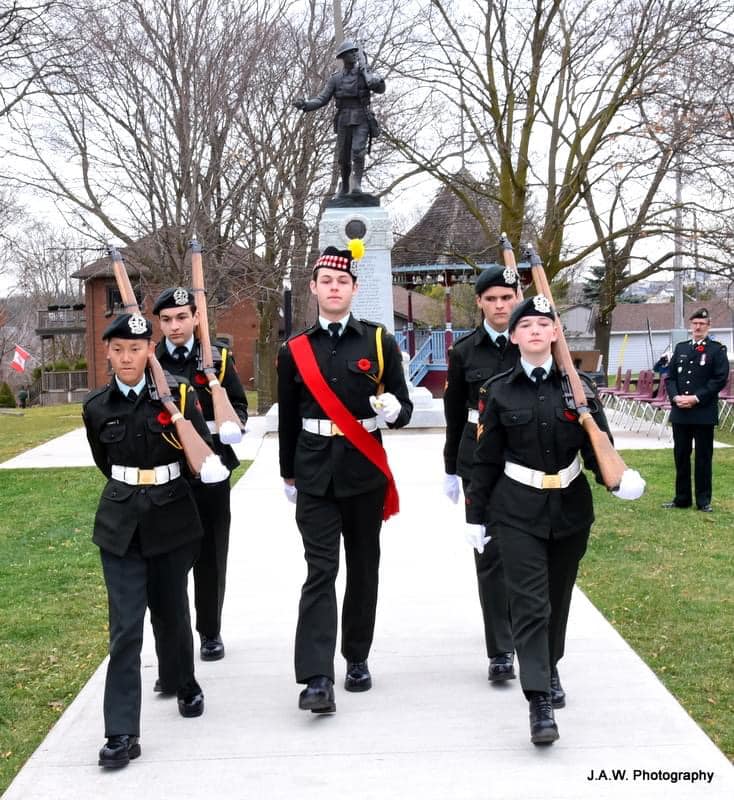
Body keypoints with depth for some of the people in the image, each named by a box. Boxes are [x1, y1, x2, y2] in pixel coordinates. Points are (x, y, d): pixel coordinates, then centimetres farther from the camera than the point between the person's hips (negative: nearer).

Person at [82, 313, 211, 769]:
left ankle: (186, 685, 43)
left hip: (172, 520, -1)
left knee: (172, 611, 14)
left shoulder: (178, 396, -6)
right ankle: (123, 734, -1)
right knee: (126, 627, -5)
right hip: (121, 524, 1)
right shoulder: (97, 407, 1)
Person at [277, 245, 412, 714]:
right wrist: (288, 474, 16)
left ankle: (358, 658, 26)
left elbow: (403, 407, 3)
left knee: (364, 567, 10)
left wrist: (393, 411, -20)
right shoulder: (294, 350, 4)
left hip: (365, 472, 1)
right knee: (320, 570, -7)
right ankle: (317, 678, -10)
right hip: (315, 475, 0)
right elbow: (288, 419, 12)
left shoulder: (380, 341, 2)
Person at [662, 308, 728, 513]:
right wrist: (675, 397, -7)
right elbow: (670, 376, 11)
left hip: (704, 413, -4)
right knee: (681, 456, 9)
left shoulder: (717, 350, -1)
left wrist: (696, 398, -16)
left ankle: (703, 500, 11)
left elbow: (720, 379, -9)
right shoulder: (680, 348, 13)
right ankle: (682, 498, 18)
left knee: (703, 457, 2)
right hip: (680, 413, 4)